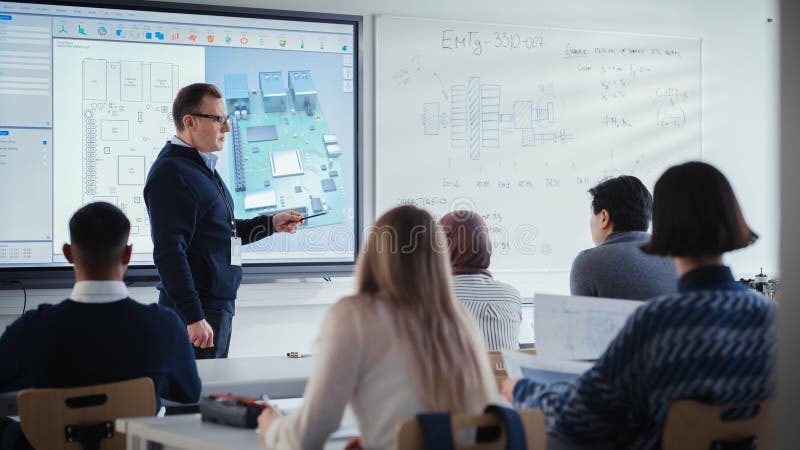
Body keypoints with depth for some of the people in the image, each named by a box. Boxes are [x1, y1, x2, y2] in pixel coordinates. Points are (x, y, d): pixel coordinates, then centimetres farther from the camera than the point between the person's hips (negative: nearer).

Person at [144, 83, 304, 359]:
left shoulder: (202, 167, 17)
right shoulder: (171, 173, -16)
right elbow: (169, 253, -23)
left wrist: (272, 223, 16)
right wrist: (193, 317, -26)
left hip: (220, 305, 10)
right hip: (198, 315, -10)